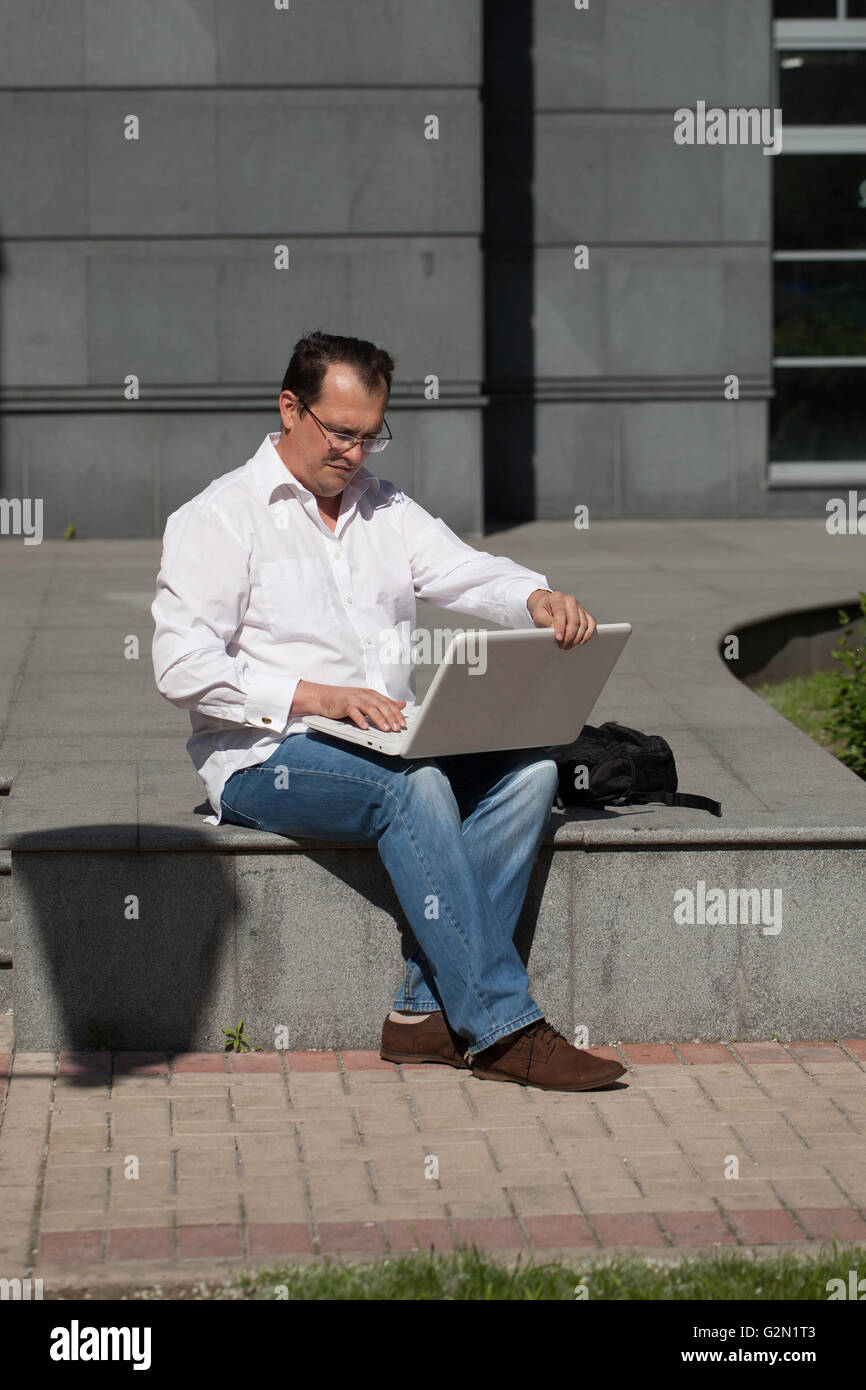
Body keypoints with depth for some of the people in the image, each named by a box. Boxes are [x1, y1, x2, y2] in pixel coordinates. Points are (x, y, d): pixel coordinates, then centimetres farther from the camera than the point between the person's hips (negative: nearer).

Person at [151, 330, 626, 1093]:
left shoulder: (385, 508, 19)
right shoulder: (218, 518, -1)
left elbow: (465, 571, 5)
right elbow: (183, 664, -12)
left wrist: (537, 598, -19)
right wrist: (317, 697, -21)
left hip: (389, 747, 7)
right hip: (266, 757, -6)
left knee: (529, 767, -19)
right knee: (415, 789, -34)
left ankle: (427, 1010, -25)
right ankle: (502, 1026, -32)